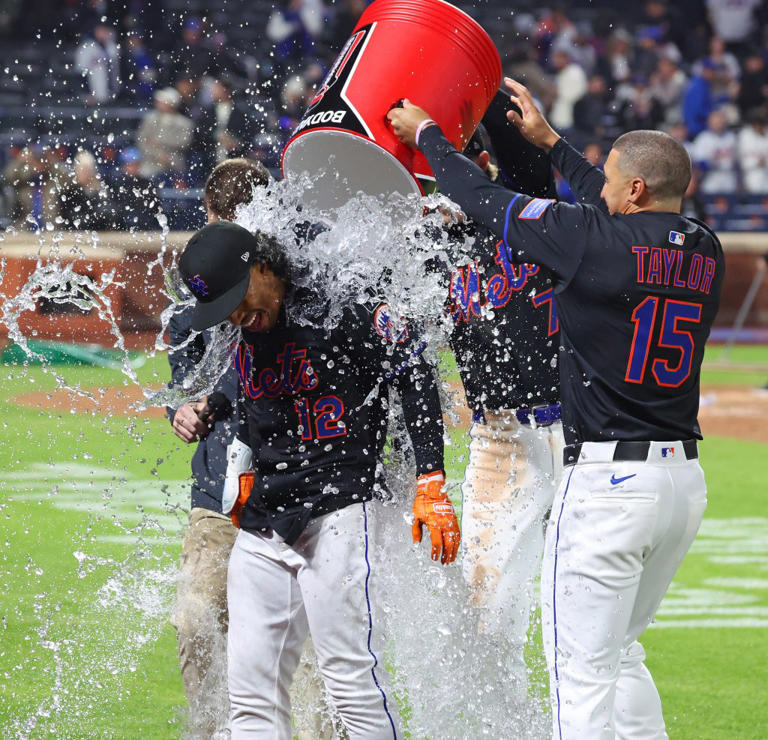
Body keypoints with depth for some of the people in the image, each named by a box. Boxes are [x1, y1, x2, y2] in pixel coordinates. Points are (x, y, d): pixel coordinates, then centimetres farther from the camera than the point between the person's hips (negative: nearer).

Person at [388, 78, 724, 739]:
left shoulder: (594, 239, -12)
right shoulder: (706, 253, 8)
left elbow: (487, 203, -2)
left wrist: (426, 132, 14)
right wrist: (548, 140, 36)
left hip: (609, 480, -7)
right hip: (686, 479, 8)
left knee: (582, 668, -4)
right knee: (619, 652, 22)